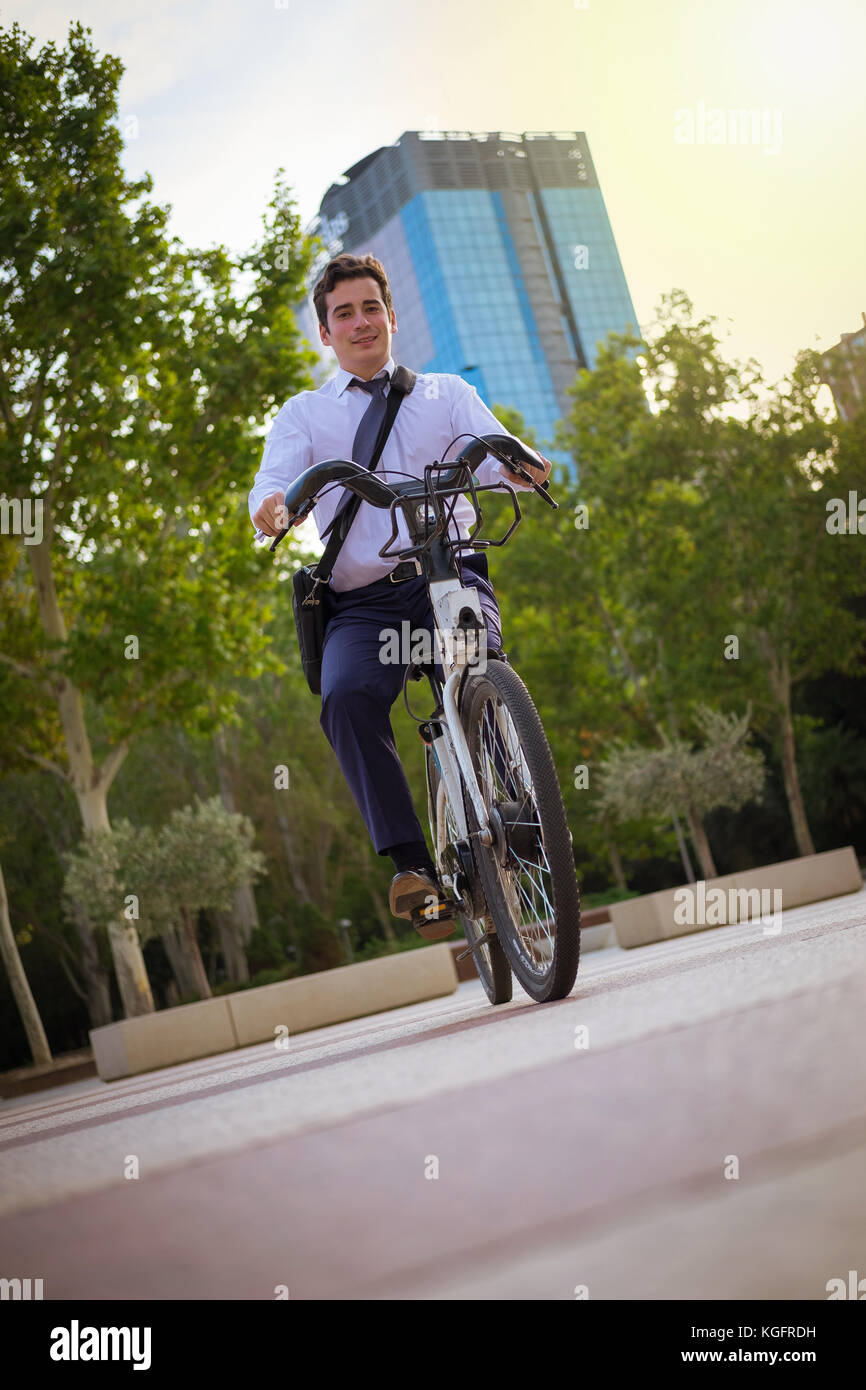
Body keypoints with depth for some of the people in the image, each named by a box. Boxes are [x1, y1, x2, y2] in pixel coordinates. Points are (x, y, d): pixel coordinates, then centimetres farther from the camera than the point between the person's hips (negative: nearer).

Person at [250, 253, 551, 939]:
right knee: (347, 696, -31)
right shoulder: (305, 414, 19)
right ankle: (412, 865, -30)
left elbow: (493, 452, 2)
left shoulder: (446, 393, 20)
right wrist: (272, 510, -24)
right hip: (363, 603, 1)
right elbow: (271, 485, 2)